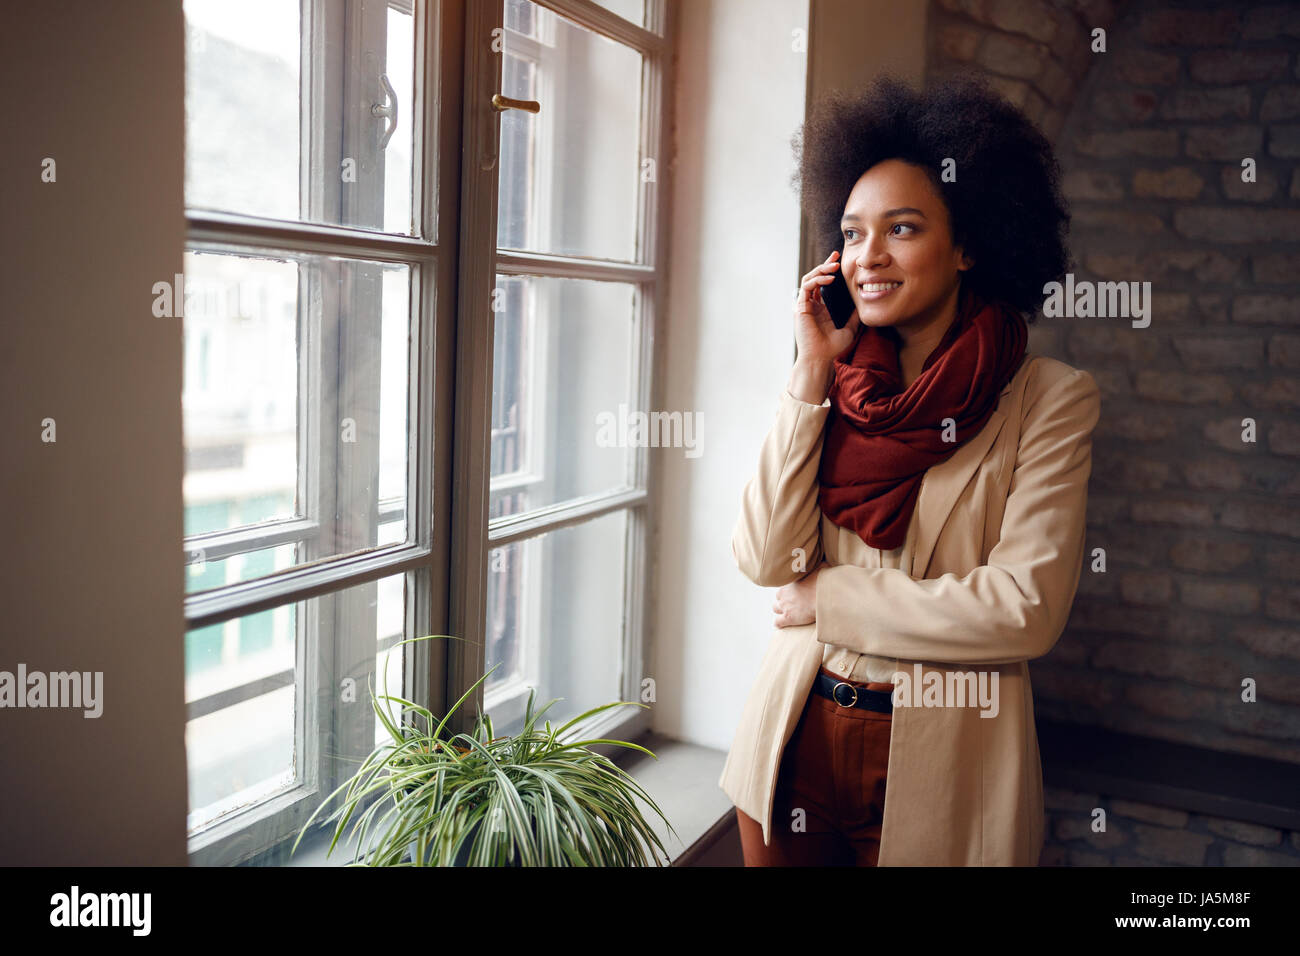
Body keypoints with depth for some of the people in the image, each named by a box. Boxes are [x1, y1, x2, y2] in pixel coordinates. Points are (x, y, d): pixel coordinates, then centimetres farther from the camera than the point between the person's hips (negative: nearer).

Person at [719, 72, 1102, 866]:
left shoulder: (1049, 399, -8)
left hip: (938, 756, -3)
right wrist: (813, 373, -11)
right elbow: (767, 560, -9)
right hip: (798, 737, 3)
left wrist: (832, 597, -12)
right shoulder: (841, 384, 2)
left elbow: (1027, 610, -17)